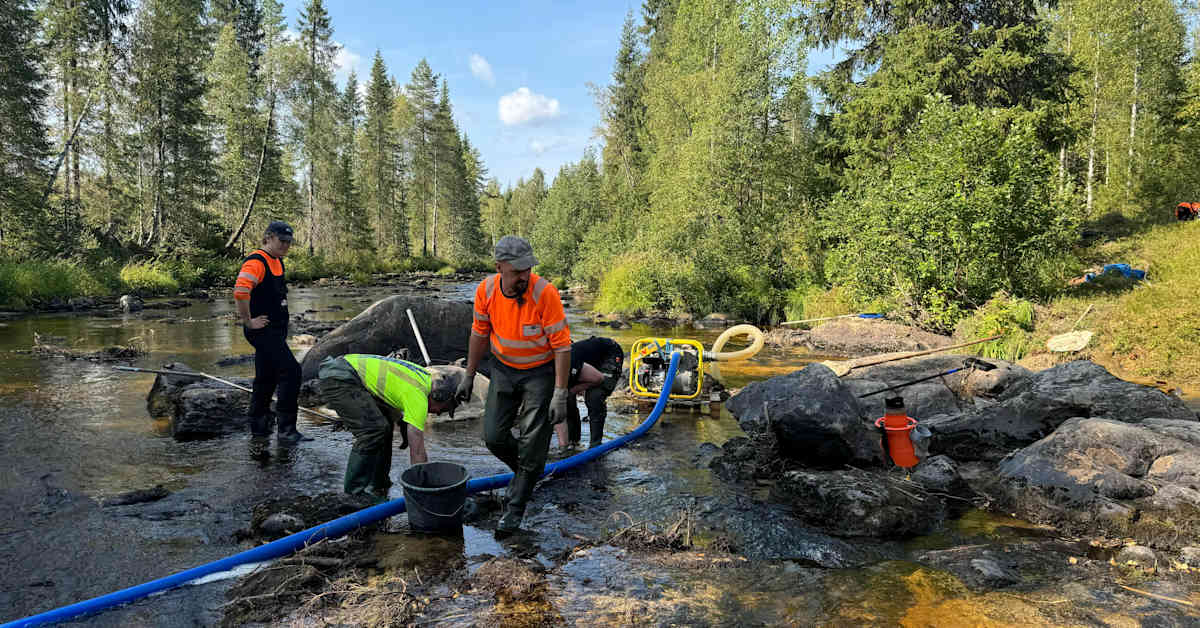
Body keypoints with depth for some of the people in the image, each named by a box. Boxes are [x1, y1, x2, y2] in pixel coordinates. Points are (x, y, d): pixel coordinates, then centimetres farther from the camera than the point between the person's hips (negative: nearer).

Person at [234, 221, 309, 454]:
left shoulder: (278, 262, 17)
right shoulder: (256, 262, -14)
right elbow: (240, 292, -30)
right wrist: (248, 322, -22)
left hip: (276, 332, 10)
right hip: (263, 330, -10)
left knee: (265, 382, 13)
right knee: (291, 371, -16)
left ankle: (258, 437, 22)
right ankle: (286, 430, -12)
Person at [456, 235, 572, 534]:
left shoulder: (545, 293, -27)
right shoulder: (486, 290, -14)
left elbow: (562, 344, -21)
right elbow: (480, 333, 4)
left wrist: (560, 393, -23)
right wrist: (469, 375, 9)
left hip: (540, 371, -4)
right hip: (503, 369, 4)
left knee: (532, 444, -2)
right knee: (493, 436, 4)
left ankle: (514, 509, 15)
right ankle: (526, 472, 35)